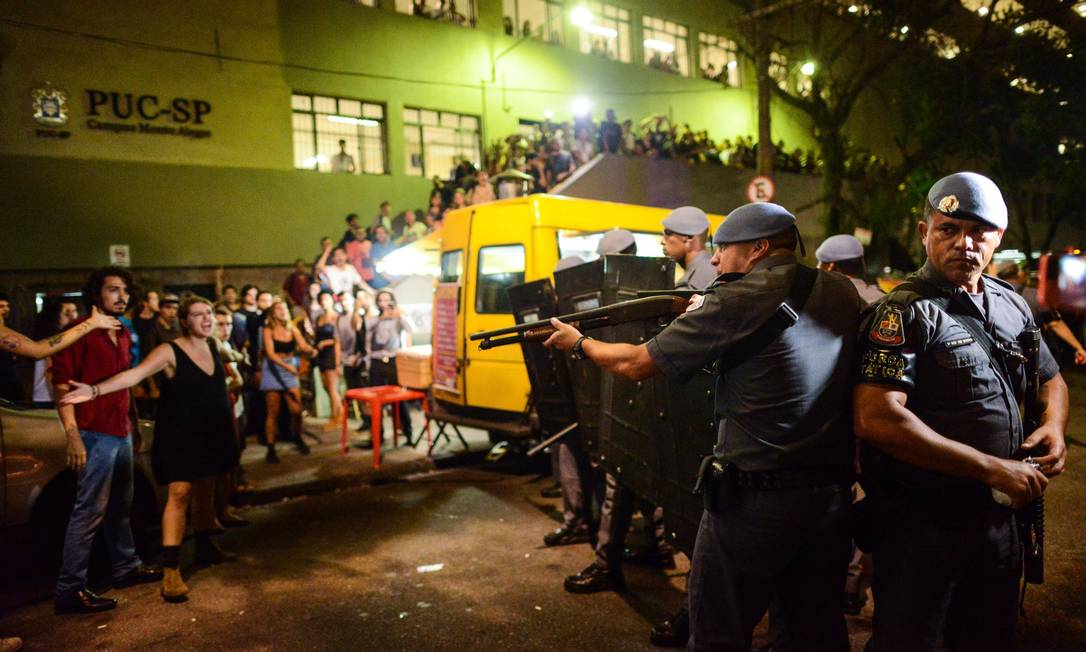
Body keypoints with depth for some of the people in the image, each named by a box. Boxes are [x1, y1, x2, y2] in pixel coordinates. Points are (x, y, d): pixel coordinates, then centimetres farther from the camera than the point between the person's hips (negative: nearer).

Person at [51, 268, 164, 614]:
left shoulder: (123, 334, 15)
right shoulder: (80, 331, -10)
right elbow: (61, 383, -15)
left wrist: (133, 421, 20)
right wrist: (72, 433, -21)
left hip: (121, 432, 8)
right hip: (95, 433, -8)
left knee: (121, 506, 18)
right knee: (90, 511, -5)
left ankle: (127, 567, 30)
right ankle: (69, 589, 2)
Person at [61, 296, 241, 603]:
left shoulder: (213, 345, 4)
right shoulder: (169, 351, -16)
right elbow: (135, 373, -29)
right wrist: (96, 389, -43)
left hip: (211, 433, 6)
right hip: (179, 436, -6)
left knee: (205, 489, 15)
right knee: (179, 493, -10)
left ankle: (205, 547, 32)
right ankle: (171, 570, -7)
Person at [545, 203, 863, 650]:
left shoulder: (736, 300, -12)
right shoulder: (843, 294, 5)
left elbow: (636, 364, -6)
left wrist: (579, 343, 11)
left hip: (754, 500, -6)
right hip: (832, 496, 6)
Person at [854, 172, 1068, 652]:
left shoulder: (1012, 305, 7)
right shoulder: (904, 312, -16)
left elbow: (1051, 378, 24)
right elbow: (877, 419, -28)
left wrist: (1053, 426, 0)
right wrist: (992, 469, -24)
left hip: (999, 517, 7)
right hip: (920, 522, -7)